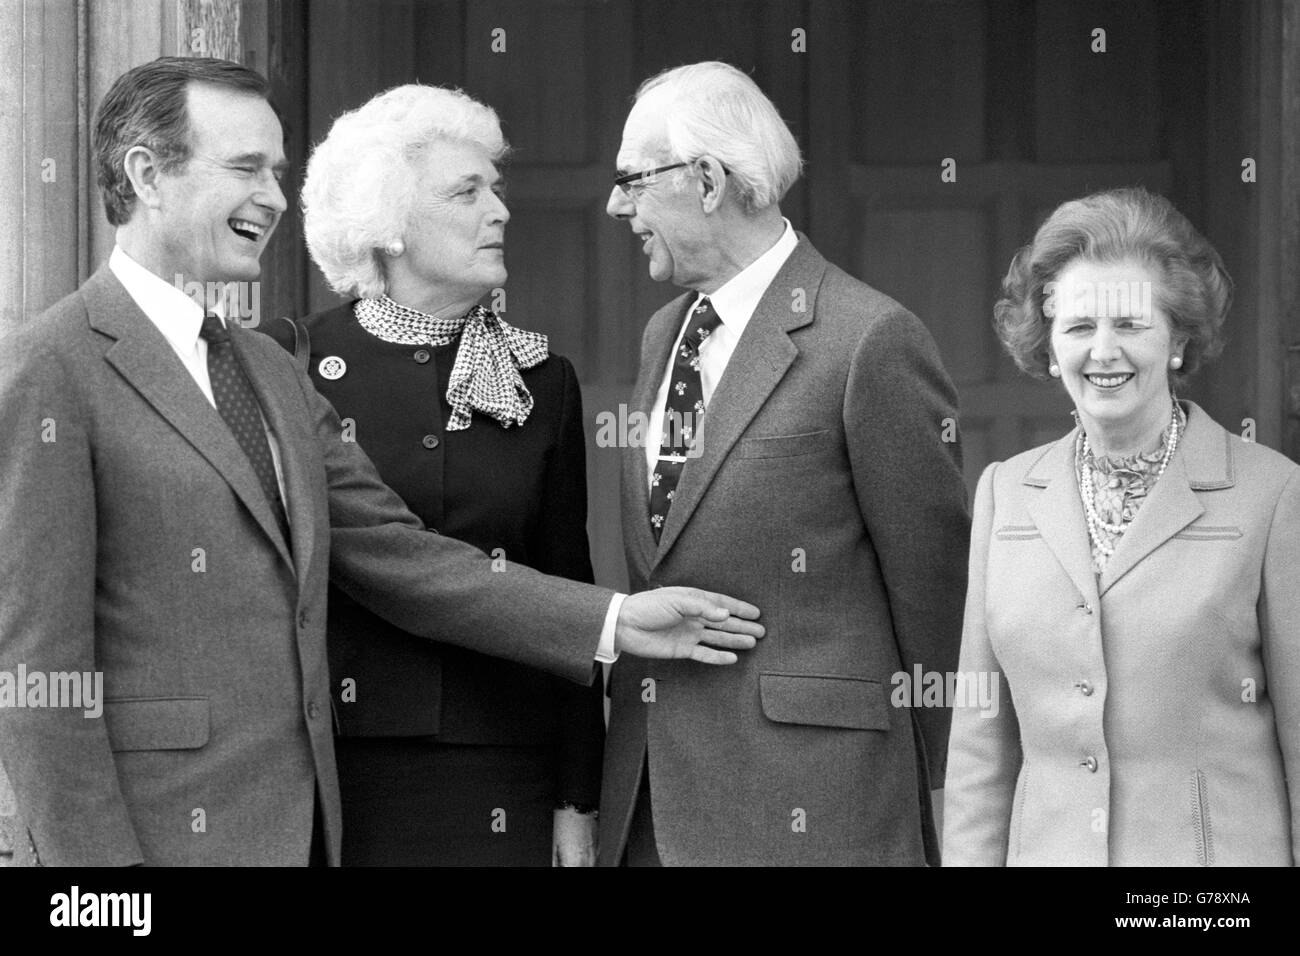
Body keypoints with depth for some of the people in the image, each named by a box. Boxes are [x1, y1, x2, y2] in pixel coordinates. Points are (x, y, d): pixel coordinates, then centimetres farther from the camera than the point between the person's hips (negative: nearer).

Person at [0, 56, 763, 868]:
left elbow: (393, 553, 12)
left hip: (302, 822, 8)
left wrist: (614, 621, 4)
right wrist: (94, 859, -17)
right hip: (166, 828, -8)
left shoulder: (270, 371, 15)